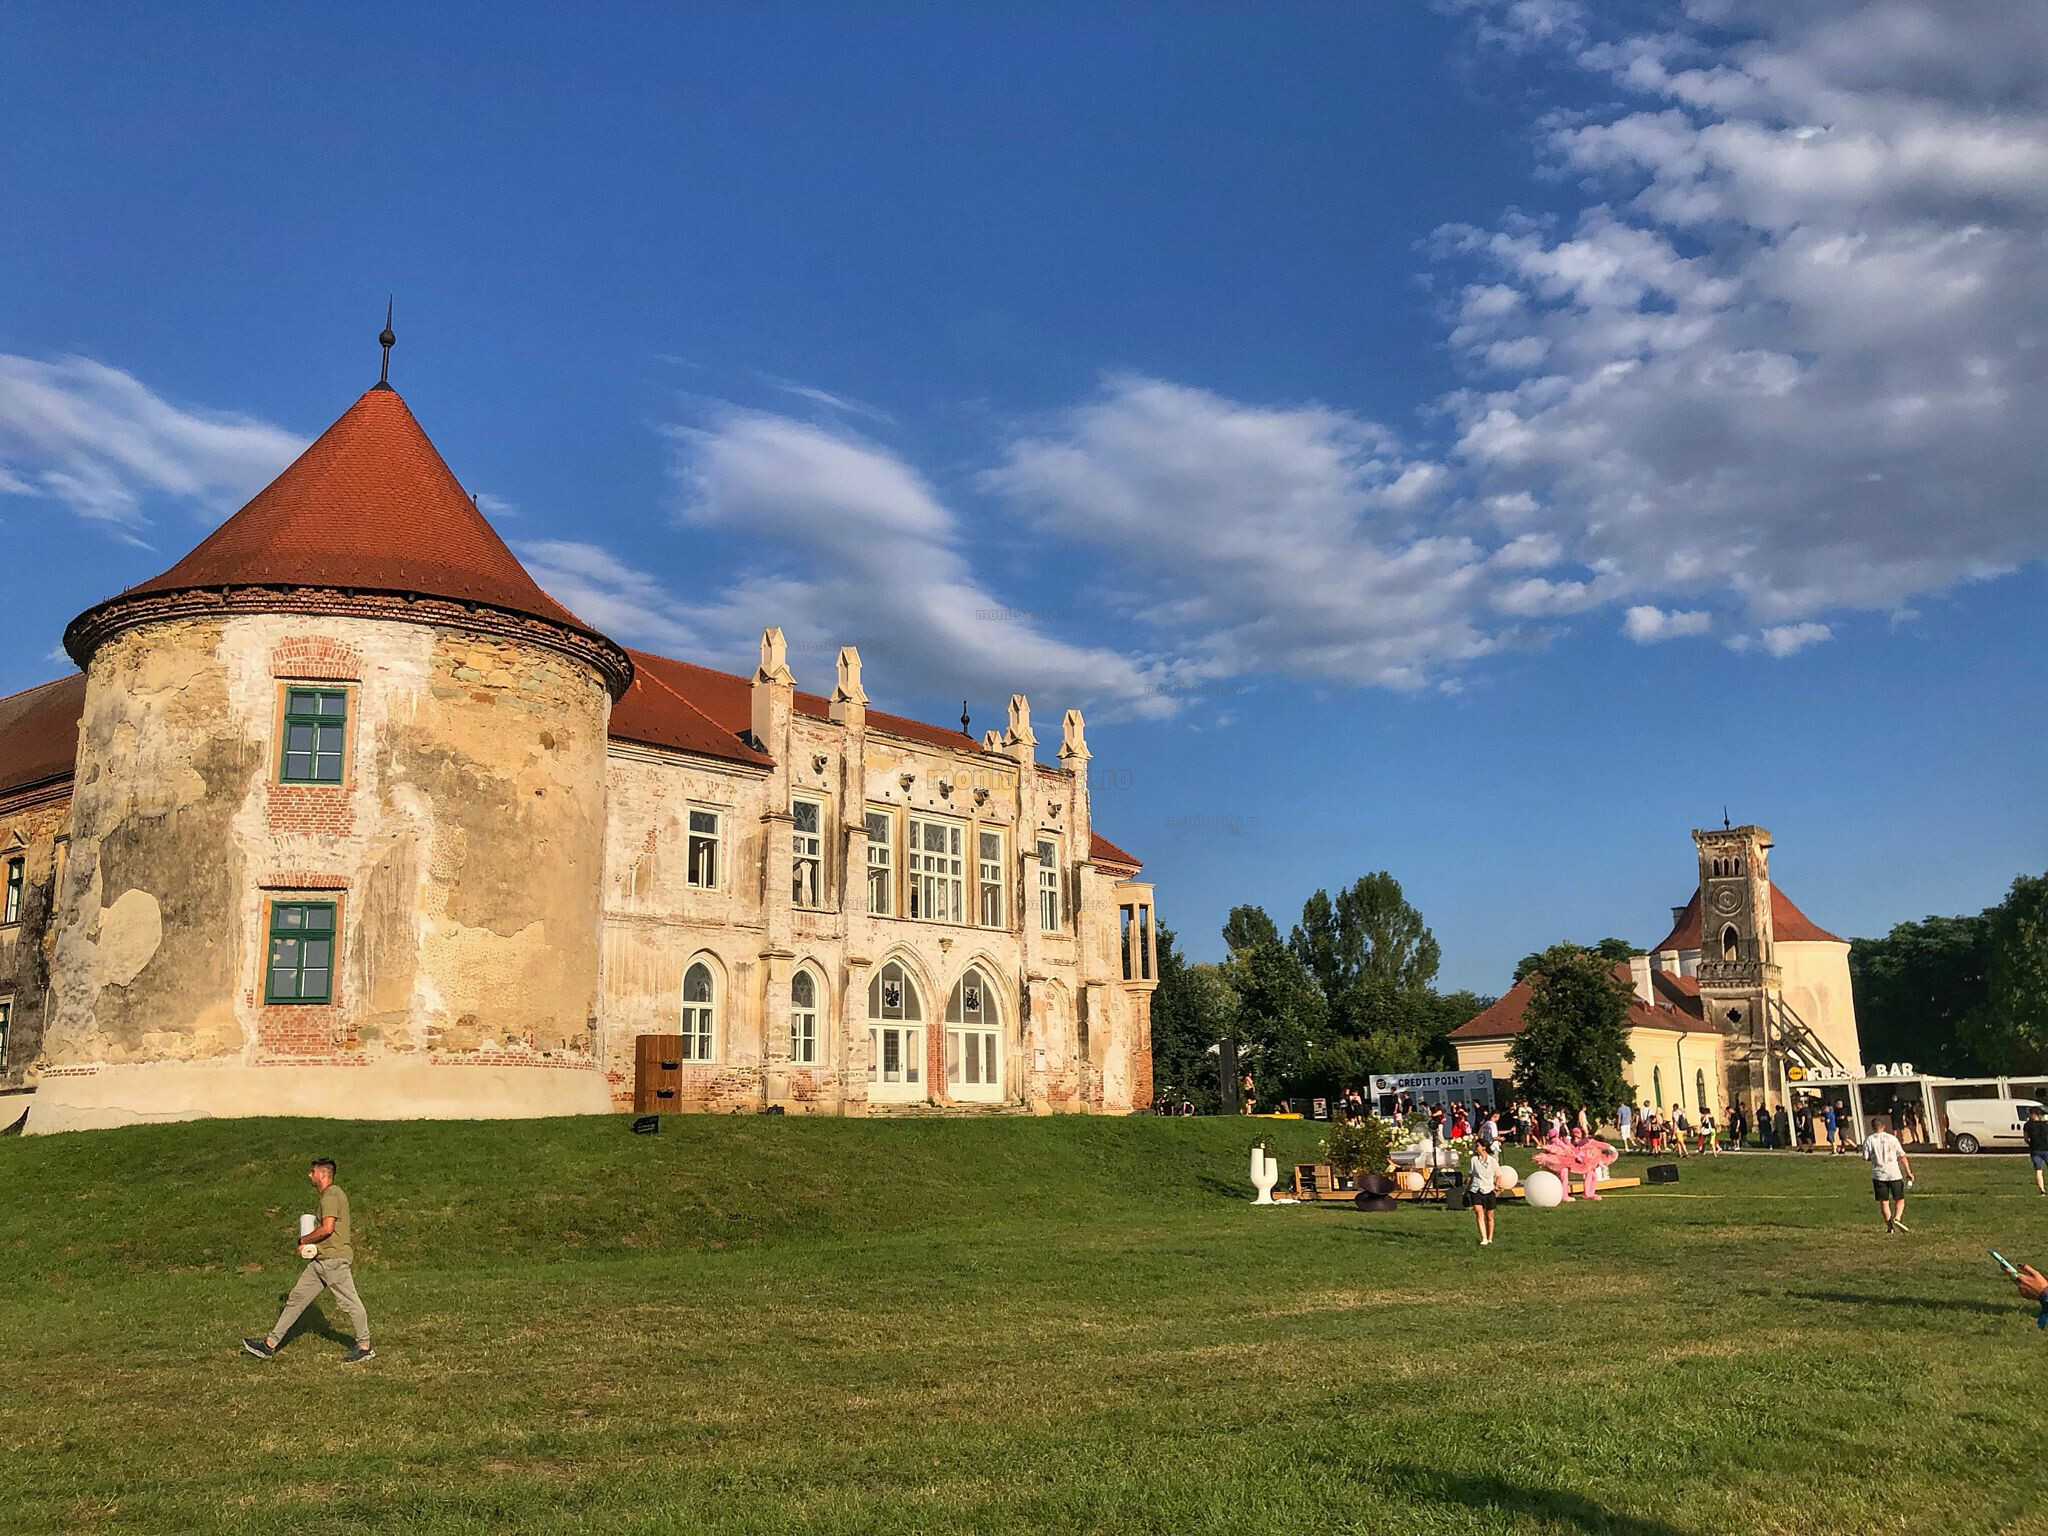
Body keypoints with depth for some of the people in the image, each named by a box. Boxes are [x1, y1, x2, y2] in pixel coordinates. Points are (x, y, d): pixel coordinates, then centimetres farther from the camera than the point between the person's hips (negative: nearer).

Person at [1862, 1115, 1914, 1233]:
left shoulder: (1869, 1140, 0)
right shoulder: (1892, 1138, 0)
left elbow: (1865, 1158, -3)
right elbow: (1902, 1156, -1)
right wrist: (1909, 1173, 4)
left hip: (1878, 1174, 0)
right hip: (1894, 1174, 0)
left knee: (1883, 1202, 7)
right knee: (1900, 1199, 12)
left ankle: (1890, 1226, 2)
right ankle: (1897, 1218, -11)